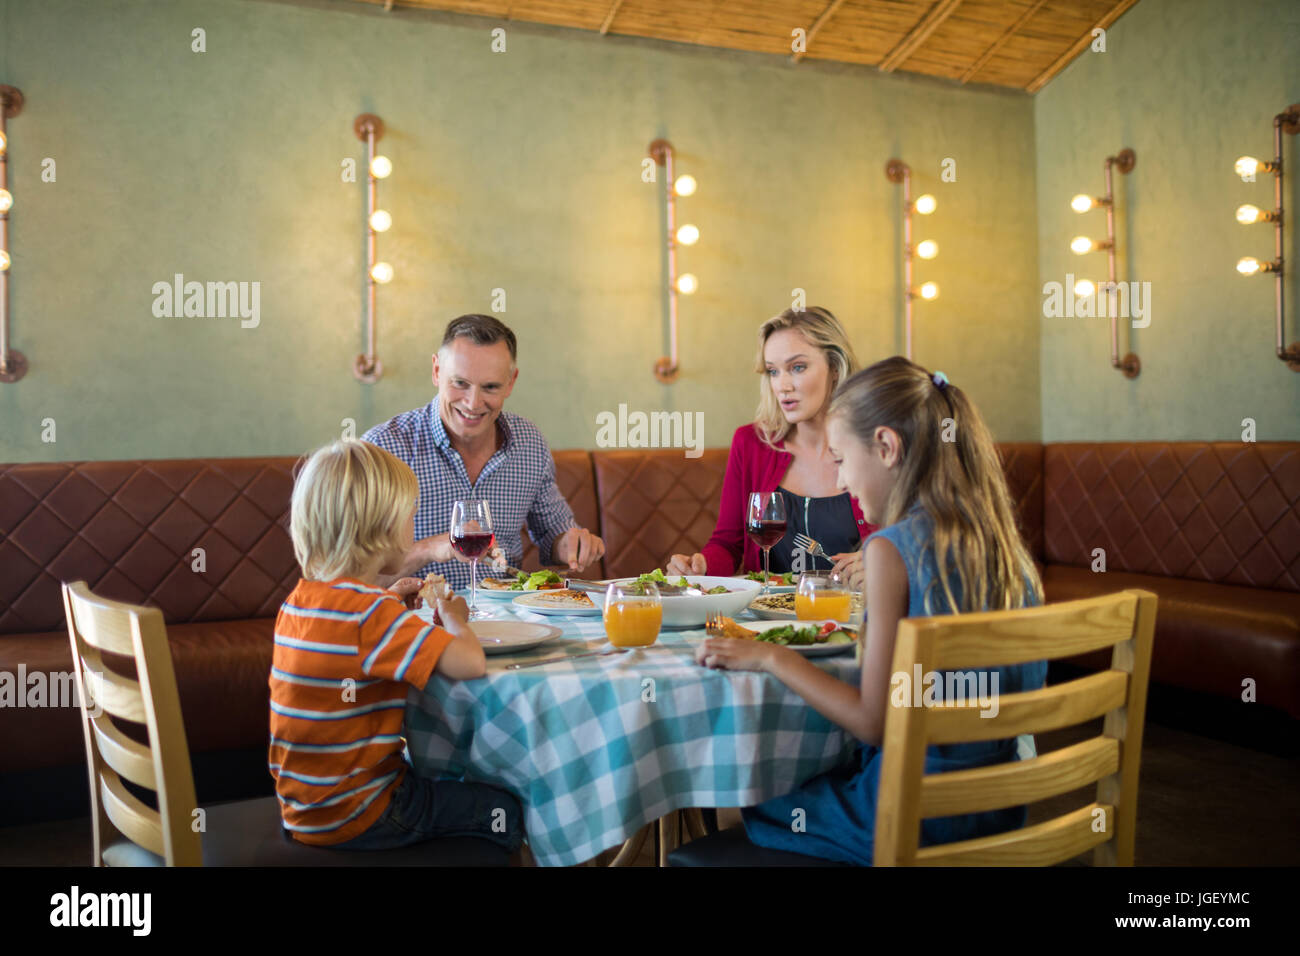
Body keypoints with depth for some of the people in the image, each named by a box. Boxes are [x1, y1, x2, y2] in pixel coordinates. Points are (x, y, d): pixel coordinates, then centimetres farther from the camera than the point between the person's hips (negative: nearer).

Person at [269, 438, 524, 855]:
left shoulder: (298, 599, 1)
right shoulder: (369, 613, -27)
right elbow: (470, 663, -33)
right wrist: (454, 619, -12)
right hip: (354, 817, -9)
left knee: (438, 771, 29)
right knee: (506, 812, 2)